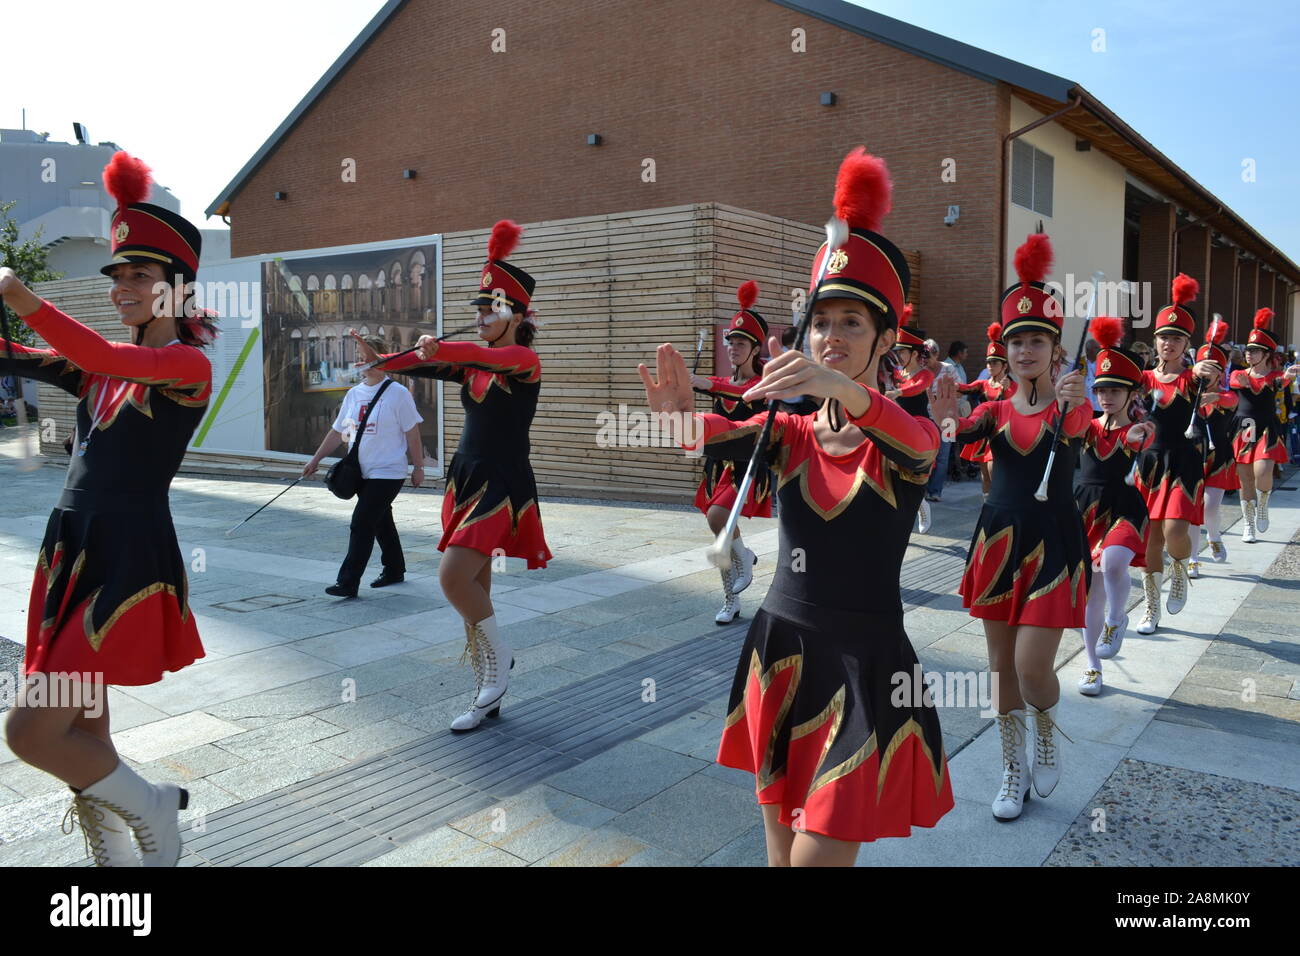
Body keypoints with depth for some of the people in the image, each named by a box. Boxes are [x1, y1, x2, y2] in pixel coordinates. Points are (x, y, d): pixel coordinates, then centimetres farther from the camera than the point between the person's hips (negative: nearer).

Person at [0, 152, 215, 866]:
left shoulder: (189, 364, -7)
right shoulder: (99, 365, 15)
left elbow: (107, 360, -25)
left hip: (131, 560, -7)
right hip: (69, 549, 7)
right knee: (79, 737, 11)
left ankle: (152, 809, 14)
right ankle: (114, 853, 27)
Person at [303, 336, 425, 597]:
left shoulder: (397, 392, -9)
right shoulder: (353, 393, 9)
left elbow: (412, 433, -7)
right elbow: (337, 431, 15)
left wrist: (418, 467, -7)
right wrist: (315, 460, 14)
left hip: (387, 472, -6)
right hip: (361, 472, 7)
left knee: (362, 524, -12)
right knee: (381, 524, 17)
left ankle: (348, 582, -9)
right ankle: (394, 571, 32)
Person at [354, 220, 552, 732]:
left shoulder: (524, 360, -8)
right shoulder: (475, 364, 13)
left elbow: (483, 356, -30)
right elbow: (423, 366, 0)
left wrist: (438, 348, -46)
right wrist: (378, 359, -17)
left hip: (504, 484, -8)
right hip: (466, 478, 8)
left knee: (454, 576, -20)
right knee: (474, 589, 8)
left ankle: (499, 655, 5)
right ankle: (488, 695, 19)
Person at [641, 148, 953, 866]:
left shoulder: (911, 437, -6)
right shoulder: (790, 431, 4)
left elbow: (909, 441, -30)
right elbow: (721, 439, -15)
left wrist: (847, 390, -51)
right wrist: (680, 413, -38)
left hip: (865, 663, -4)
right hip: (780, 648, 4)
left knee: (818, 856, -3)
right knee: (780, 847, 16)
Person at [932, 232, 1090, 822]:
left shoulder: (1068, 402, -4)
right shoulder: (994, 408, 4)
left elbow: (1076, 427, -27)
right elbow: (960, 432, -16)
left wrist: (1074, 402, -50)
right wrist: (946, 418, -38)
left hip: (1054, 544, -3)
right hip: (998, 539, 3)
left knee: (1032, 668, -9)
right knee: (1001, 664, 9)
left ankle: (1047, 727, 26)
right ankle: (1014, 769, 26)